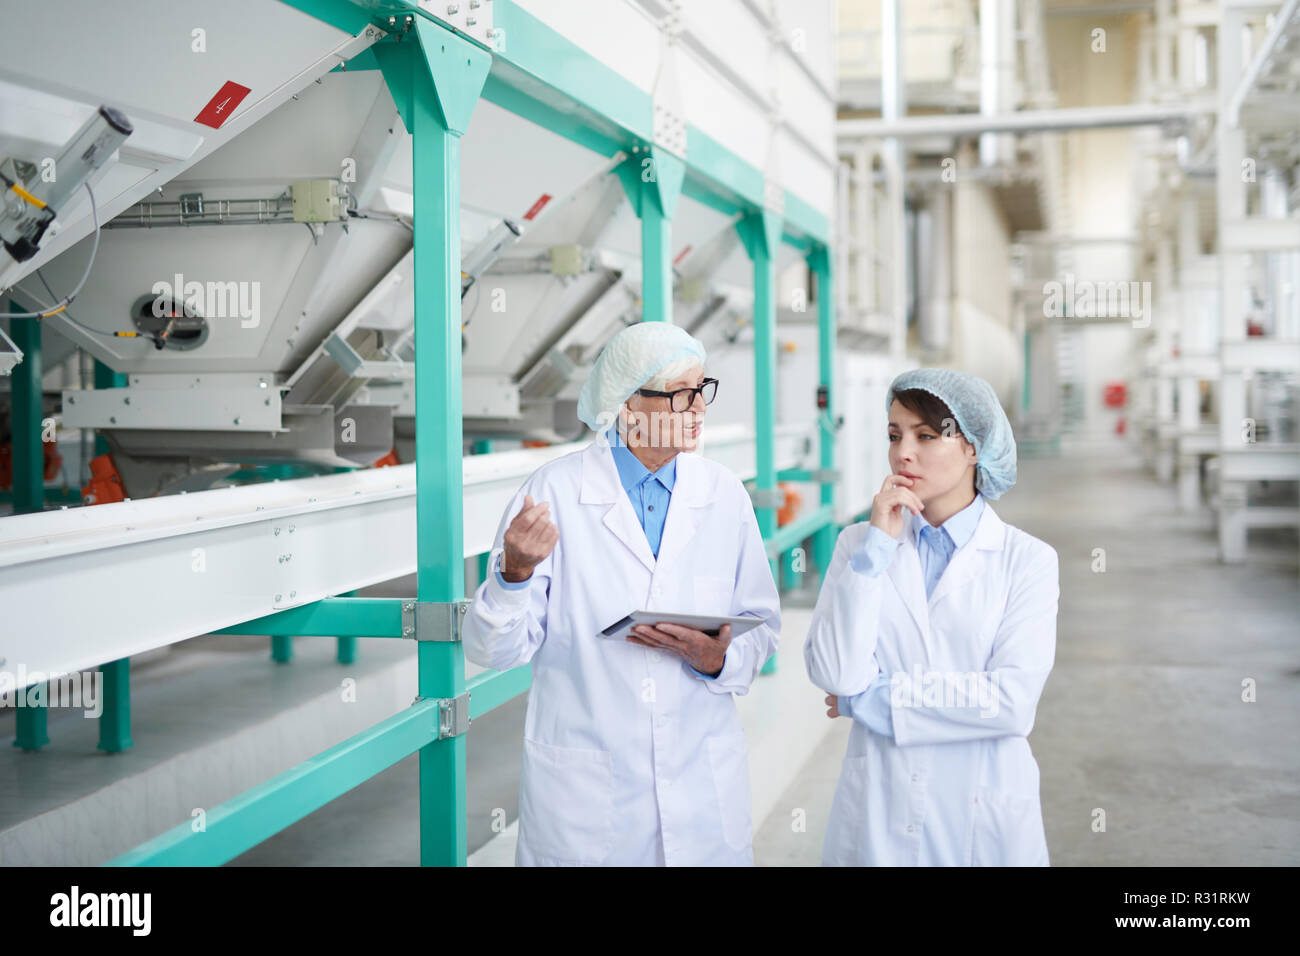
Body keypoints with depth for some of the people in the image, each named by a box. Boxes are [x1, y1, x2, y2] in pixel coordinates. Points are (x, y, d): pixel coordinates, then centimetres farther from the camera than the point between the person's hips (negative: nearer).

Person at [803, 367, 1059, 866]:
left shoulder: (1027, 559, -6)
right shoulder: (859, 543, 0)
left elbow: (1013, 701, -16)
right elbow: (834, 674, -12)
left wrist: (870, 700, -11)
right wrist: (878, 545, -14)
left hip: (983, 812, -1)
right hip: (878, 809, 1)